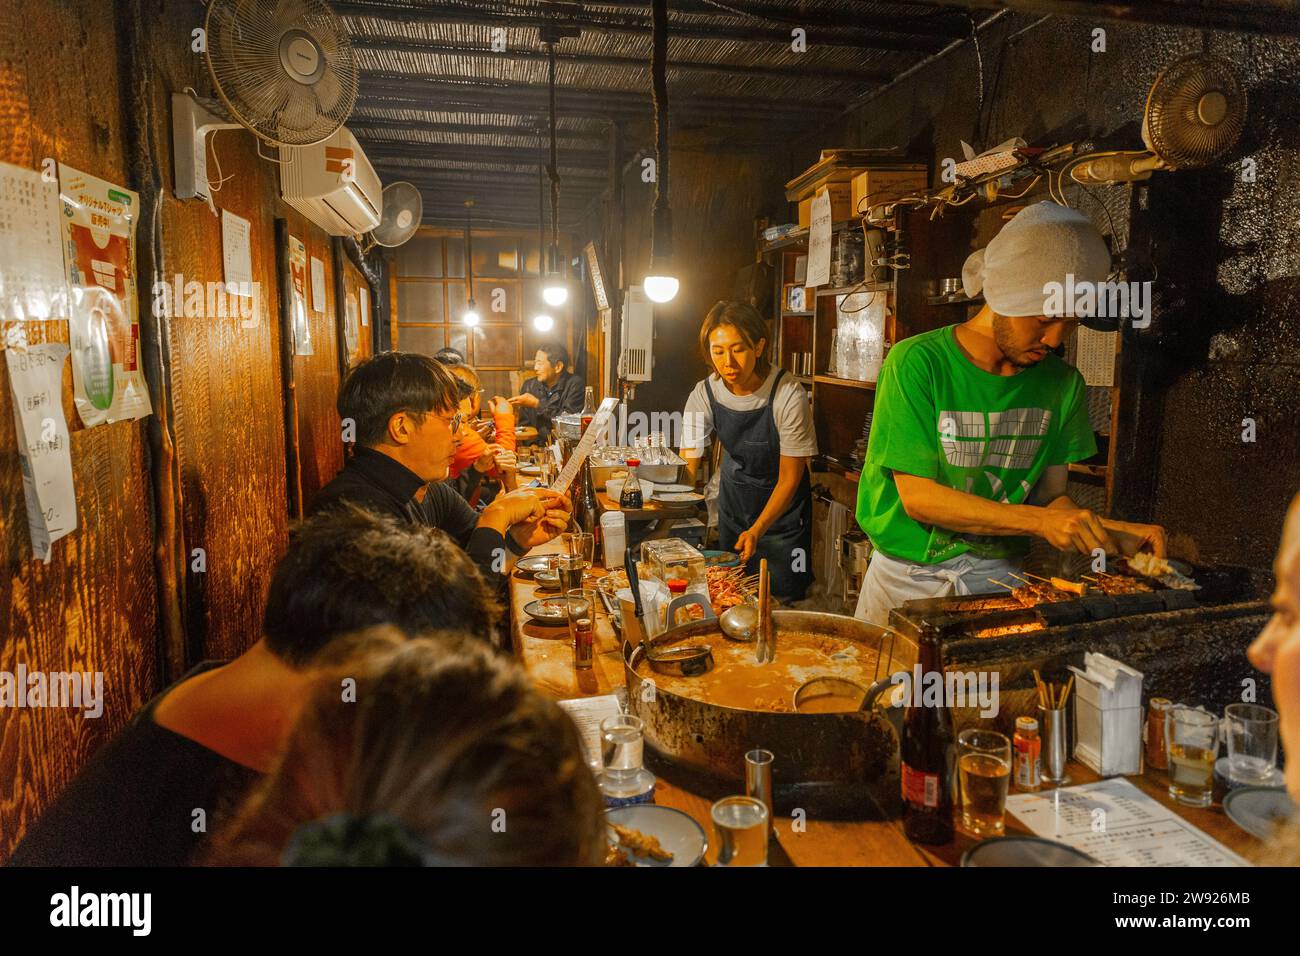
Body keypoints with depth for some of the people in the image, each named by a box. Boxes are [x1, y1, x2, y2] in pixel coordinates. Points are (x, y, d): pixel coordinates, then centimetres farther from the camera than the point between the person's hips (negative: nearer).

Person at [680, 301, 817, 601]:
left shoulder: (788, 395, -26)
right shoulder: (704, 395, -16)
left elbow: (789, 478, -20)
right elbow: (686, 470, -15)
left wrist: (757, 530, -32)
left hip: (782, 508, -3)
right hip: (733, 503, 4)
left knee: (784, 600, 2)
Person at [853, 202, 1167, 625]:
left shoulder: (1062, 383, 1)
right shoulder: (917, 363, -14)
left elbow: (1052, 495, 5)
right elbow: (917, 498, -17)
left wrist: (1111, 533, -15)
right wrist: (1038, 520, -24)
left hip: (997, 574, 3)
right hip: (909, 574, -3)